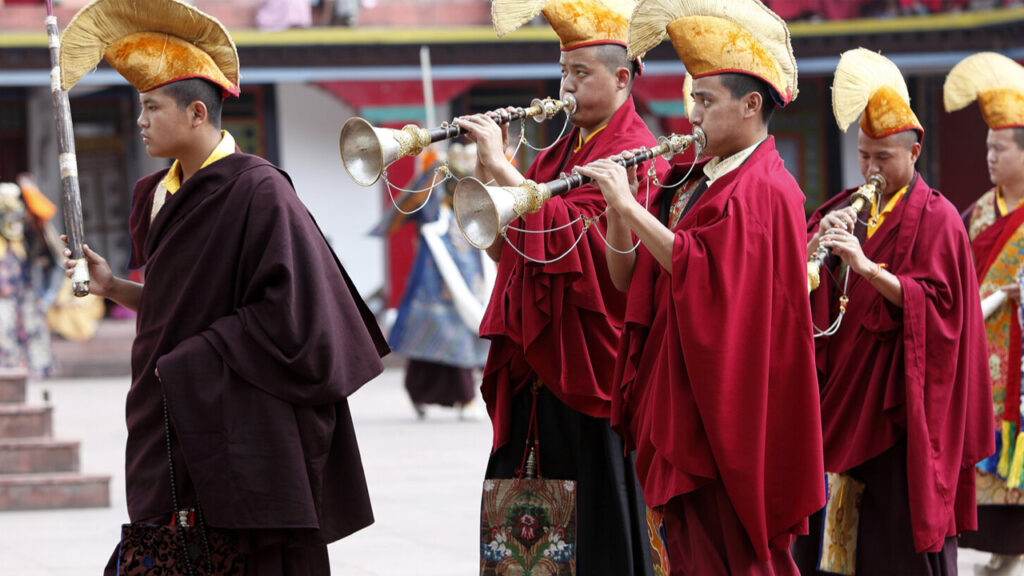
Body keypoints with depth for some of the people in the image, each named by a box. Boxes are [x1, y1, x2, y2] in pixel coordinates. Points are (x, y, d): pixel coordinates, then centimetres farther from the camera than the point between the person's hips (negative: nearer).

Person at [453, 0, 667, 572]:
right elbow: (506, 251, 14)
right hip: (533, 368, 8)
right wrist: (485, 178, -1)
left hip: (588, 366, -8)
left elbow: (574, 234, -20)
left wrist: (502, 169, -18)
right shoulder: (556, 155, 18)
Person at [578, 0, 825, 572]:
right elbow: (630, 279, 12)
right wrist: (618, 210, -3)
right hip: (676, 405, 8)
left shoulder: (764, 189, -10)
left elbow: (701, 269, -24)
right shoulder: (690, 180, 15)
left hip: (727, 406, -8)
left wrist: (632, 208, -22)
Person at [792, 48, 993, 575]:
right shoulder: (846, 209, 15)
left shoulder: (936, 218, -3)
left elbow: (936, 302, -13)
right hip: (841, 385, 5)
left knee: (900, 528, -6)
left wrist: (865, 266, -23)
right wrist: (819, 245, -14)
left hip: (900, 394, -5)